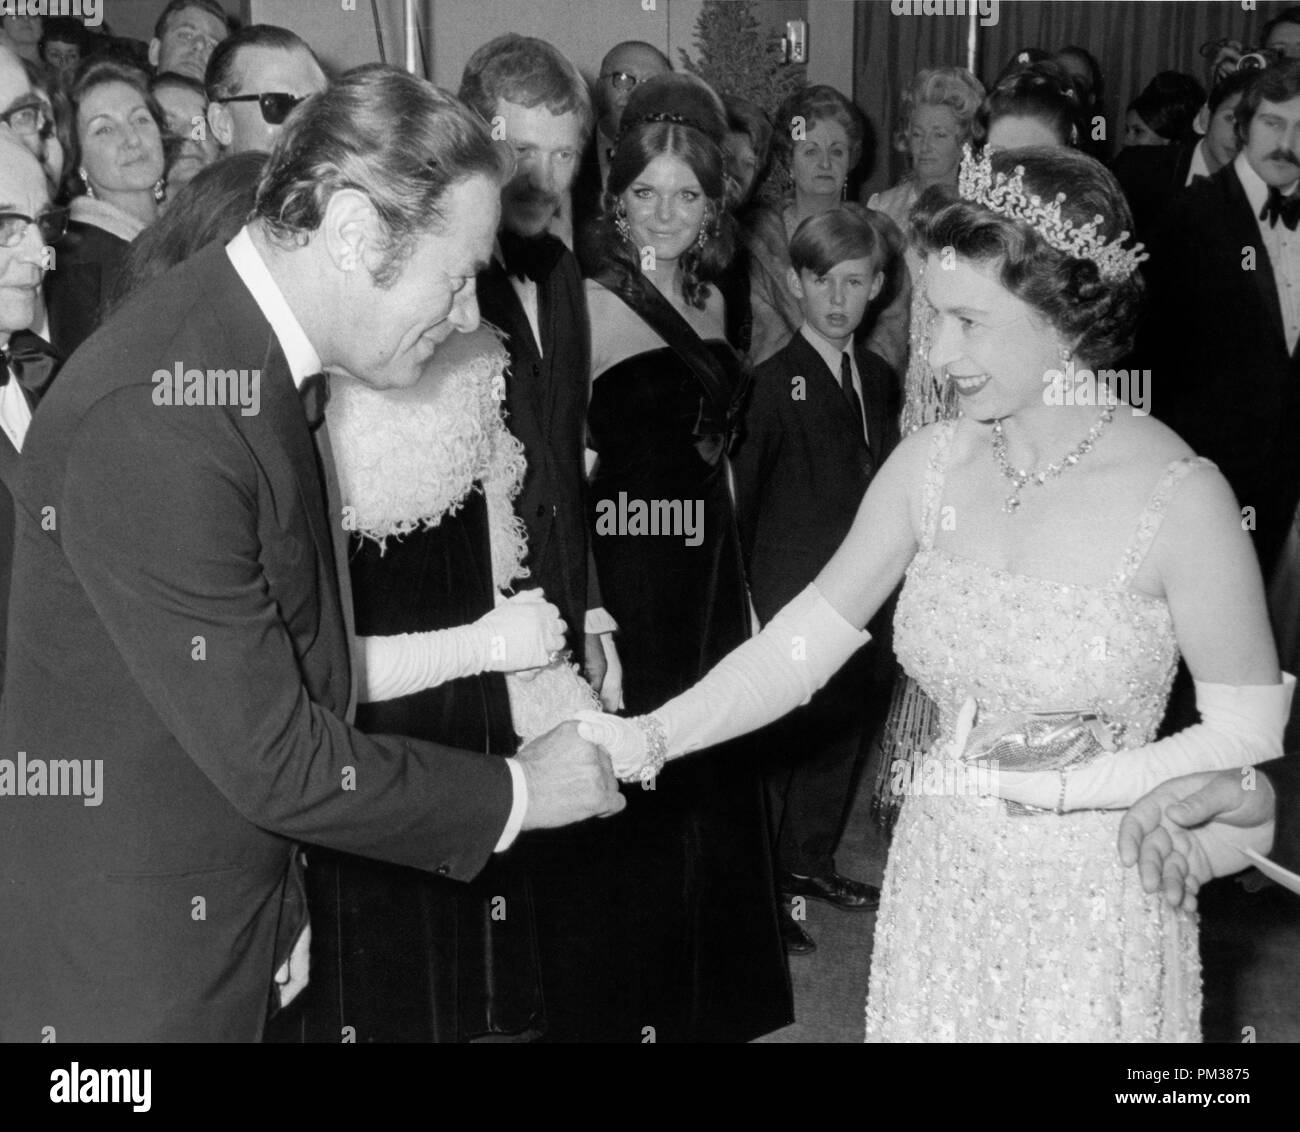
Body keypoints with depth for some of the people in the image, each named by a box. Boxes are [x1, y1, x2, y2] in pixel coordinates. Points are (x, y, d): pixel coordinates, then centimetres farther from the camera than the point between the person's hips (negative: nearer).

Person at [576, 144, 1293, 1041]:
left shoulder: (1180, 497, -18)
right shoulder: (931, 464, -6)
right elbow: (803, 642, -4)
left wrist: (1064, 787, -19)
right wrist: (648, 739, -15)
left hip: (1095, 908, -4)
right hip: (939, 884, 4)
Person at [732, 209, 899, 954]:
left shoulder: (881, 380, 11)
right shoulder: (777, 382, -8)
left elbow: (884, 483, 14)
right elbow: (743, 491, -9)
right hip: (789, 591, -6)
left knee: (847, 724, 14)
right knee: (779, 733, 0)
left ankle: (809, 862, 32)